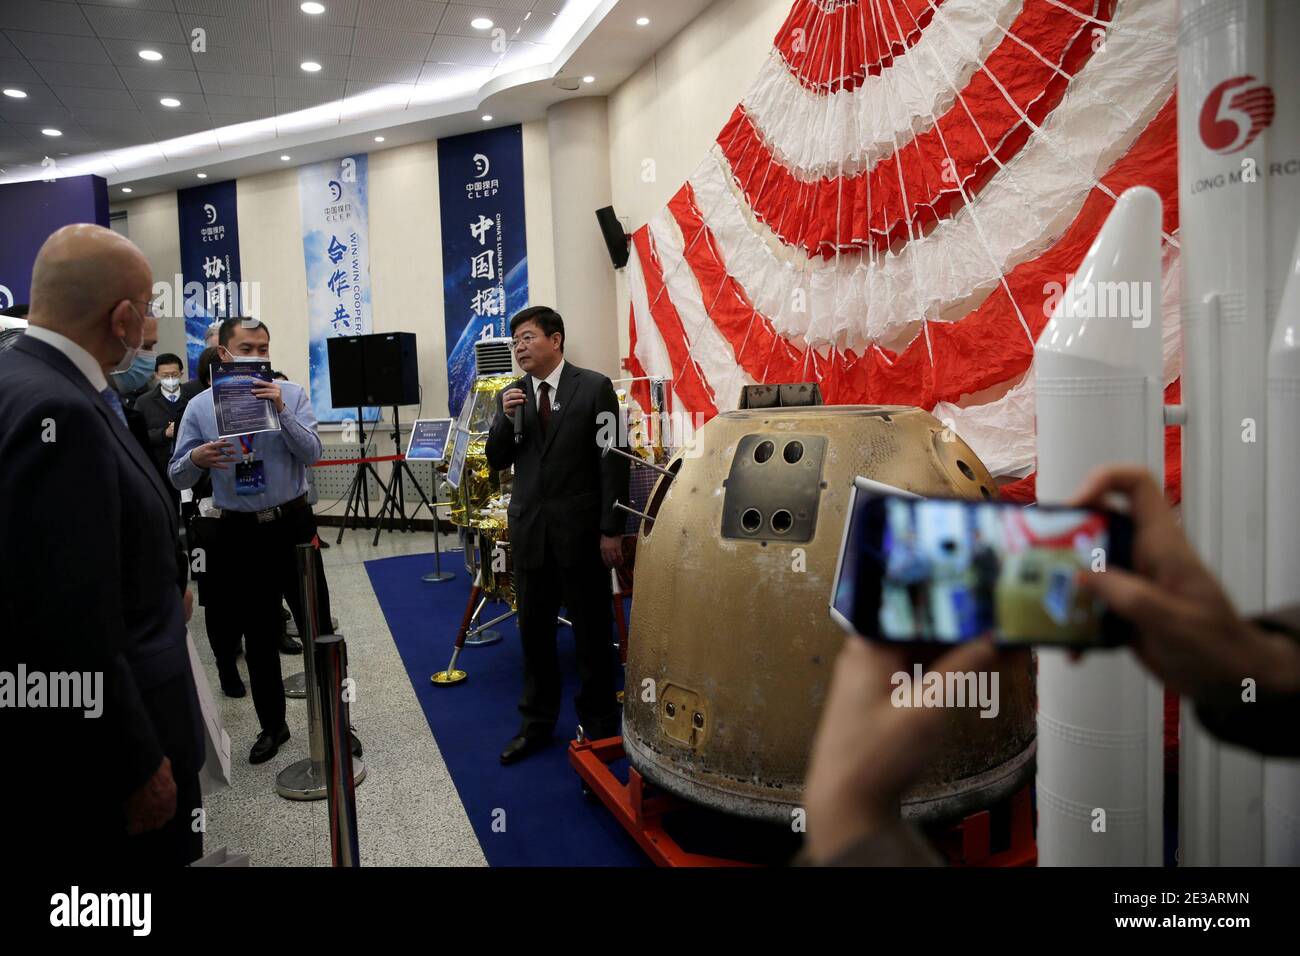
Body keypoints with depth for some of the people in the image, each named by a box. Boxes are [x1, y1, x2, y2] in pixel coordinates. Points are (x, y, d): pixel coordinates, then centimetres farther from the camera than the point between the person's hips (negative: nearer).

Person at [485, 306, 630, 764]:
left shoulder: (594, 387, -5)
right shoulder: (512, 394, 8)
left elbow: (612, 462, -8)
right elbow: (496, 460, 9)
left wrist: (612, 529, -11)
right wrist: (507, 418, -10)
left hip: (580, 530, -4)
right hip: (529, 528, 4)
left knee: (592, 630, 7)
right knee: (534, 630, 13)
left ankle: (600, 723, 24)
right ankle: (536, 722, 29)